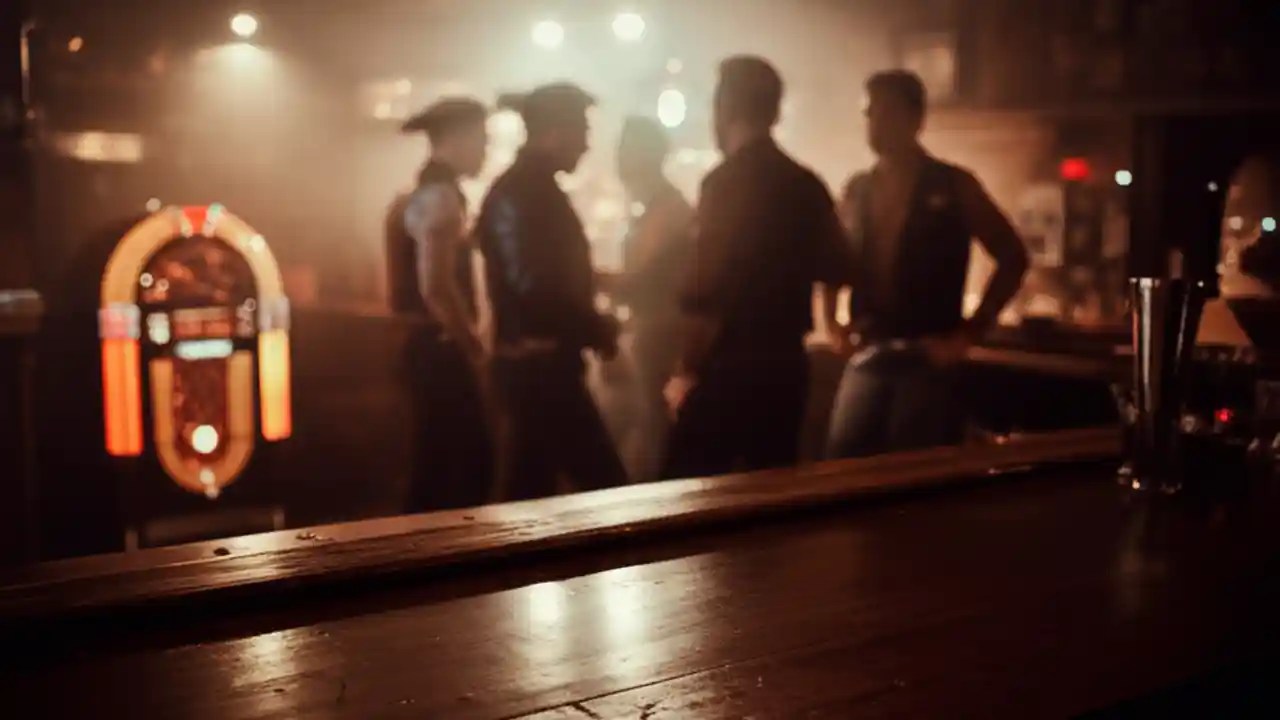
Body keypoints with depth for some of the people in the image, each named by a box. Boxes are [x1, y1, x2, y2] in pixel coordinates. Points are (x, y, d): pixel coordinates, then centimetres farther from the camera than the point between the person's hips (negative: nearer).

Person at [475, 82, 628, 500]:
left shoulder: (537, 190, 16)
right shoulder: (515, 195, -14)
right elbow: (533, 288, -21)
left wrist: (592, 325, 8)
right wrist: (597, 329, -10)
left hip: (540, 364, 10)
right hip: (538, 366, -10)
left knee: (531, 487, 12)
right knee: (603, 482, -7)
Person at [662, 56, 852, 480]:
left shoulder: (725, 181, -13)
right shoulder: (806, 183, 7)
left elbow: (705, 293, -16)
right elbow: (835, 268, 16)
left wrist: (687, 369, -8)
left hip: (729, 364, -7)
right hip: (786, 362, 7)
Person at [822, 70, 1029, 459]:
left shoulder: (953, 187, -1)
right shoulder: (856, 190, 10)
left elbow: (1013, 257, 1)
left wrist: (970, 332, -4)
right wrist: (832, 325, 10)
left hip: (928, 362, -4)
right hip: (865, 360, 4)